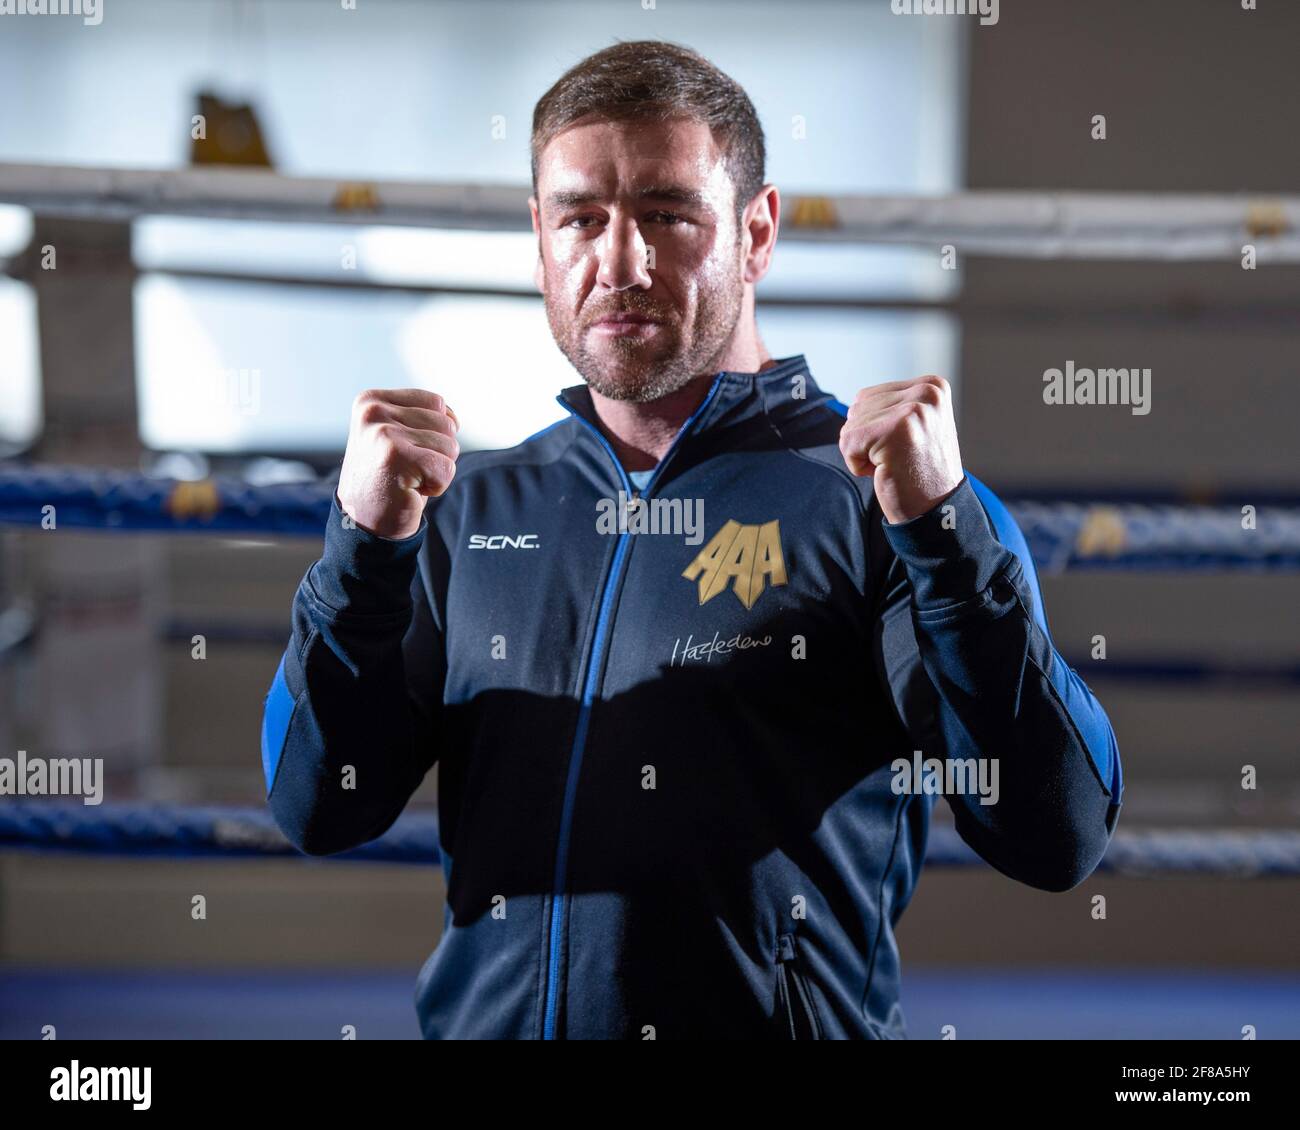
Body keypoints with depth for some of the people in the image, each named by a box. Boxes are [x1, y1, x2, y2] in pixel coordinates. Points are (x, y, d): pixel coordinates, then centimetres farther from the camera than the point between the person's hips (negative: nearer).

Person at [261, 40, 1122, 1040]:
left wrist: (944, 529, -22)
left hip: (781, 1027, -3)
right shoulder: (474, 507, 9)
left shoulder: (873, 491, -5)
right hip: (488, 1016, 4)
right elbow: (321, 813, 2)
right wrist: (365, 544, -10)